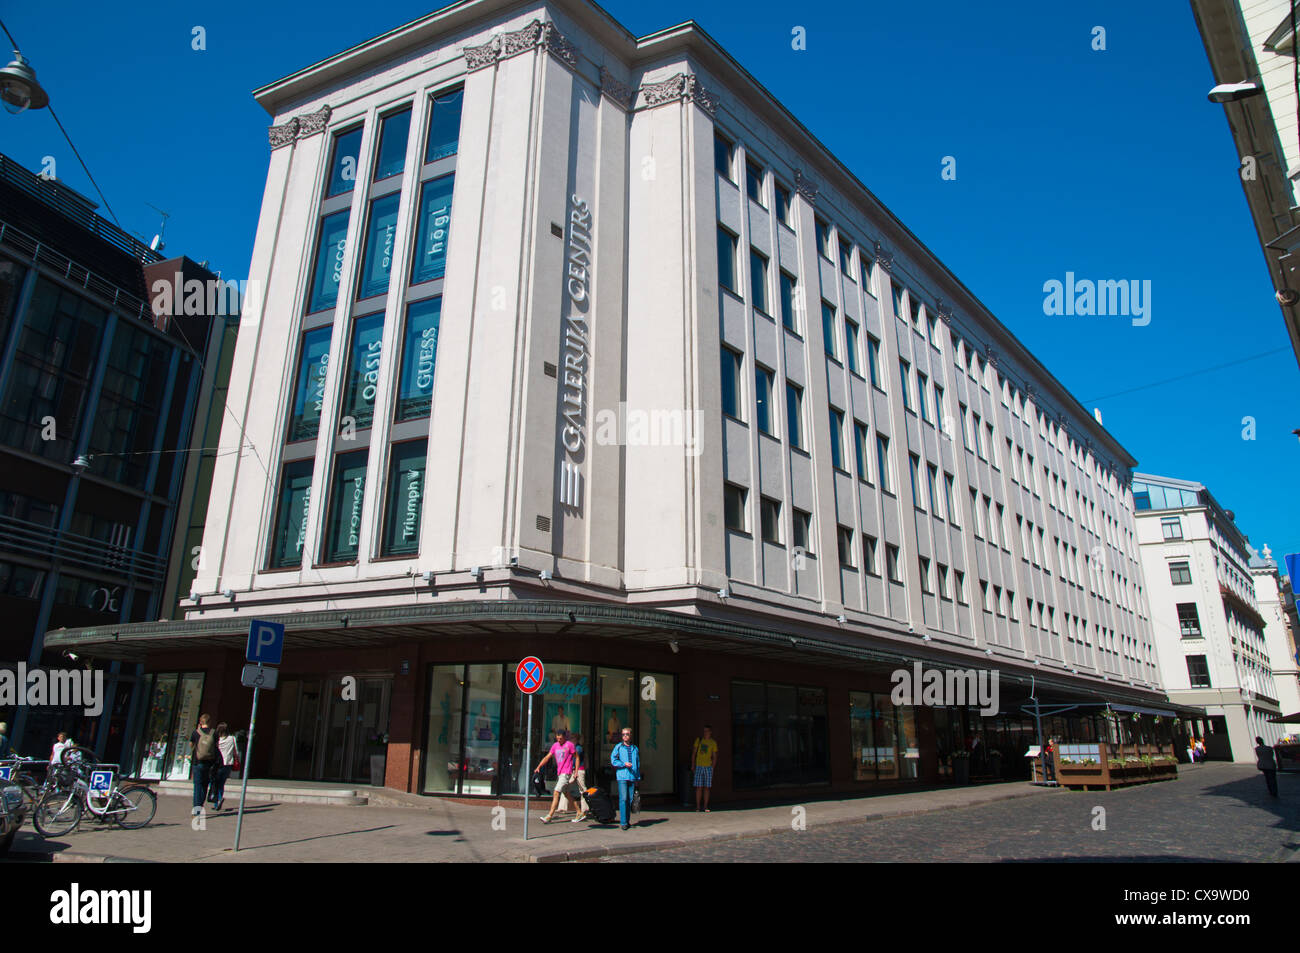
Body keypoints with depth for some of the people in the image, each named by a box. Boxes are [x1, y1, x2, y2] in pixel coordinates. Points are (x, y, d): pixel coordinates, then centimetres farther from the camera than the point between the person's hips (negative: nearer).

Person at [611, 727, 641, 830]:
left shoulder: (635, 748, 15)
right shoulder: (618, 747, 6)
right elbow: (613, 760, -1)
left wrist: (637, 778, 16)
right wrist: (624, 764, -13)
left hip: (632, 777, 3)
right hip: (622, 776, -3)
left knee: (630, 799, 3)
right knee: (623, 799, -11)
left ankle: (627, 820, 14)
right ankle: (623, 822, -8)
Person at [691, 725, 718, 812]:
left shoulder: (713, 743, 6)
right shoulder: (699, 740, 7)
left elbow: (715, 757, 8)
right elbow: (693, 753, 10)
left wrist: (712, 768, -1)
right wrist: (692, 766, 4)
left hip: (708, 767, 0)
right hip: (699, 766, 0)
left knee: (706, 787, 1)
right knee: (699, 787, -2)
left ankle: (706, 807, 7)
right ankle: (697, 807, 4)